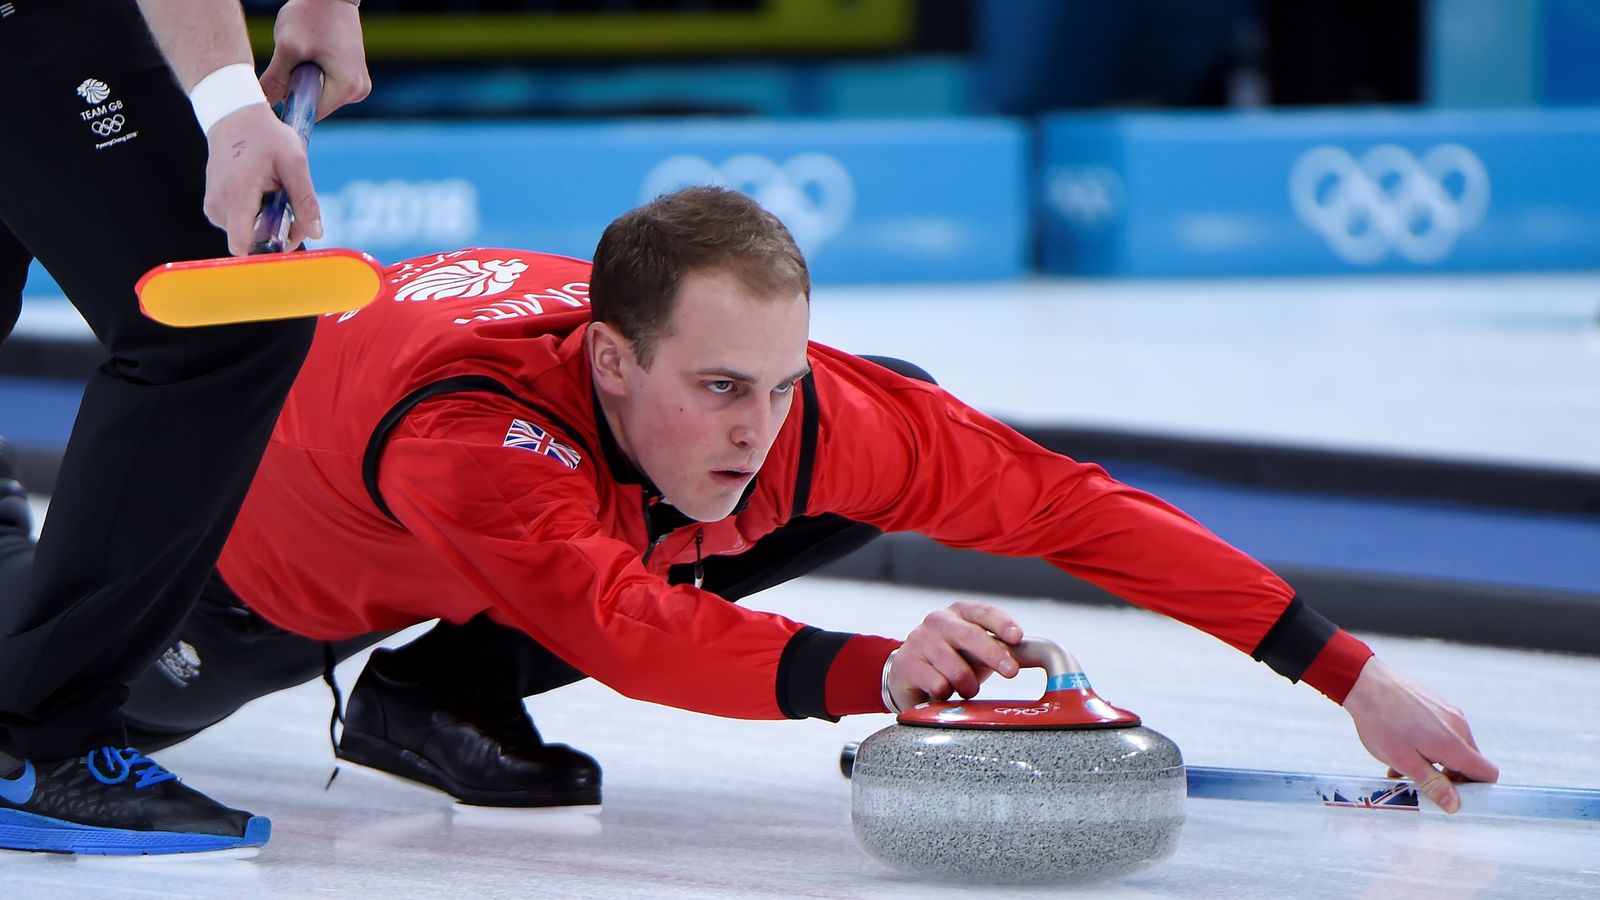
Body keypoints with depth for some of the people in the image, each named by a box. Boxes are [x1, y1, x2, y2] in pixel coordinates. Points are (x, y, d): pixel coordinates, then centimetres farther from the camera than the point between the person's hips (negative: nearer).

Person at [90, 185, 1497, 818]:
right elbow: (628, 629, -62)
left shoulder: (810, 414, -36)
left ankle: (443, 692, -3)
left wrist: (1353, 678, -38)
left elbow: (1068, 507, -33)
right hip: (289, 555, -4)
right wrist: (871, 672, -78)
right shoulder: (463, 439, -50)